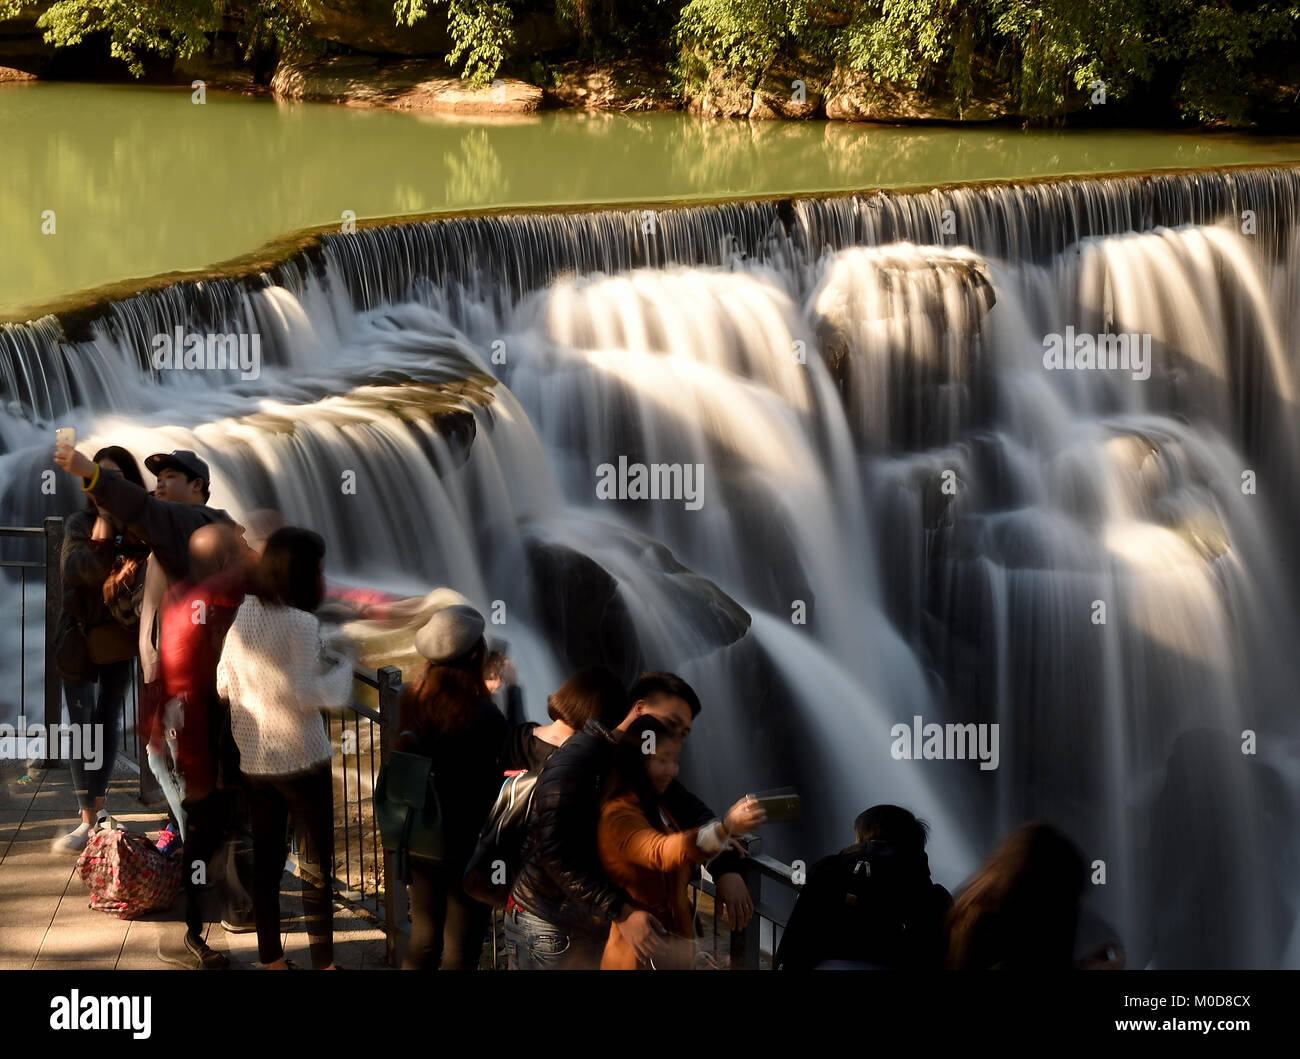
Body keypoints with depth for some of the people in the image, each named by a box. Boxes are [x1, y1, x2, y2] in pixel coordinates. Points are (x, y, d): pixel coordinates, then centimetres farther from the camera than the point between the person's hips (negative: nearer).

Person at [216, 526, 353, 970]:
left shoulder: (242, 615, 4)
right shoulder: (299, 623, -17)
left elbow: (224, 683, 11)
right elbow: (307, 694, -21)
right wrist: (345, 668, -6)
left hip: (253, 759, 6)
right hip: (301, 759, -6)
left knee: (266, 860, 11)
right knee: (318, 864, 4)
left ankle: (272, 960, 17)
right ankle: (324, 962, 6)